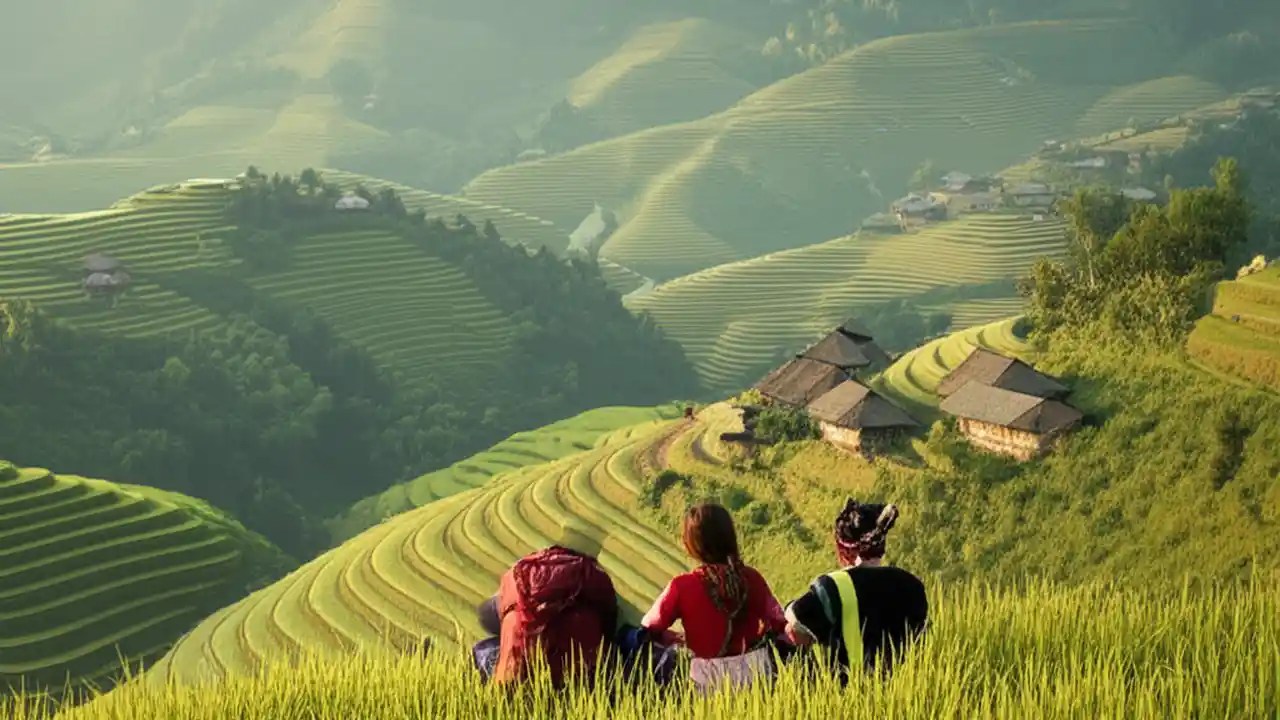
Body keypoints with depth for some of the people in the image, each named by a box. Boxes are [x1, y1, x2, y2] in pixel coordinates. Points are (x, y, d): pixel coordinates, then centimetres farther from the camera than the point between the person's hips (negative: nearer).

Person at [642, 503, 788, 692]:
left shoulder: (682, 587, -12)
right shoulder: (752, 578, -3)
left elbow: (649, 629, -1)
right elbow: (778, 623, 8)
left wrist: (676, 638, 17)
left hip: (710, 680, -4)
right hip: (755, 671, 4)